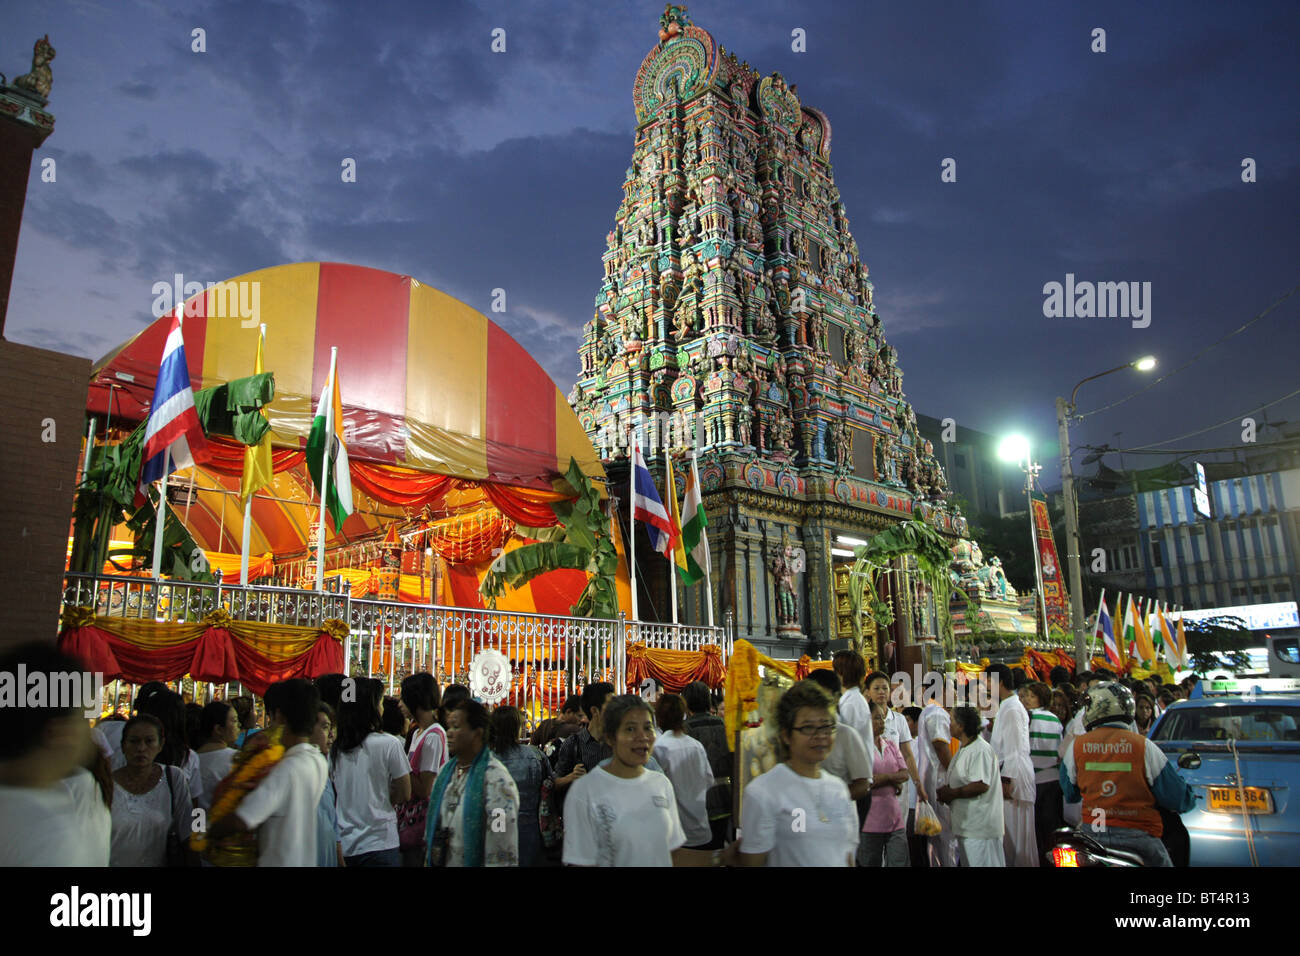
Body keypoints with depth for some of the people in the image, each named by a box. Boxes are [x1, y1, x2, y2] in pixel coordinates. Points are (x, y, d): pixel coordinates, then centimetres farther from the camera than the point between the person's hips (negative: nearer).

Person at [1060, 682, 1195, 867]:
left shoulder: (1076, 746, -1)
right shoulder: (1144, 747, -7)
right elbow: (1177, 800, -1)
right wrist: (1190, 798, 22)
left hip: (1091, 832, 2)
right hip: (1137, 836, -2)